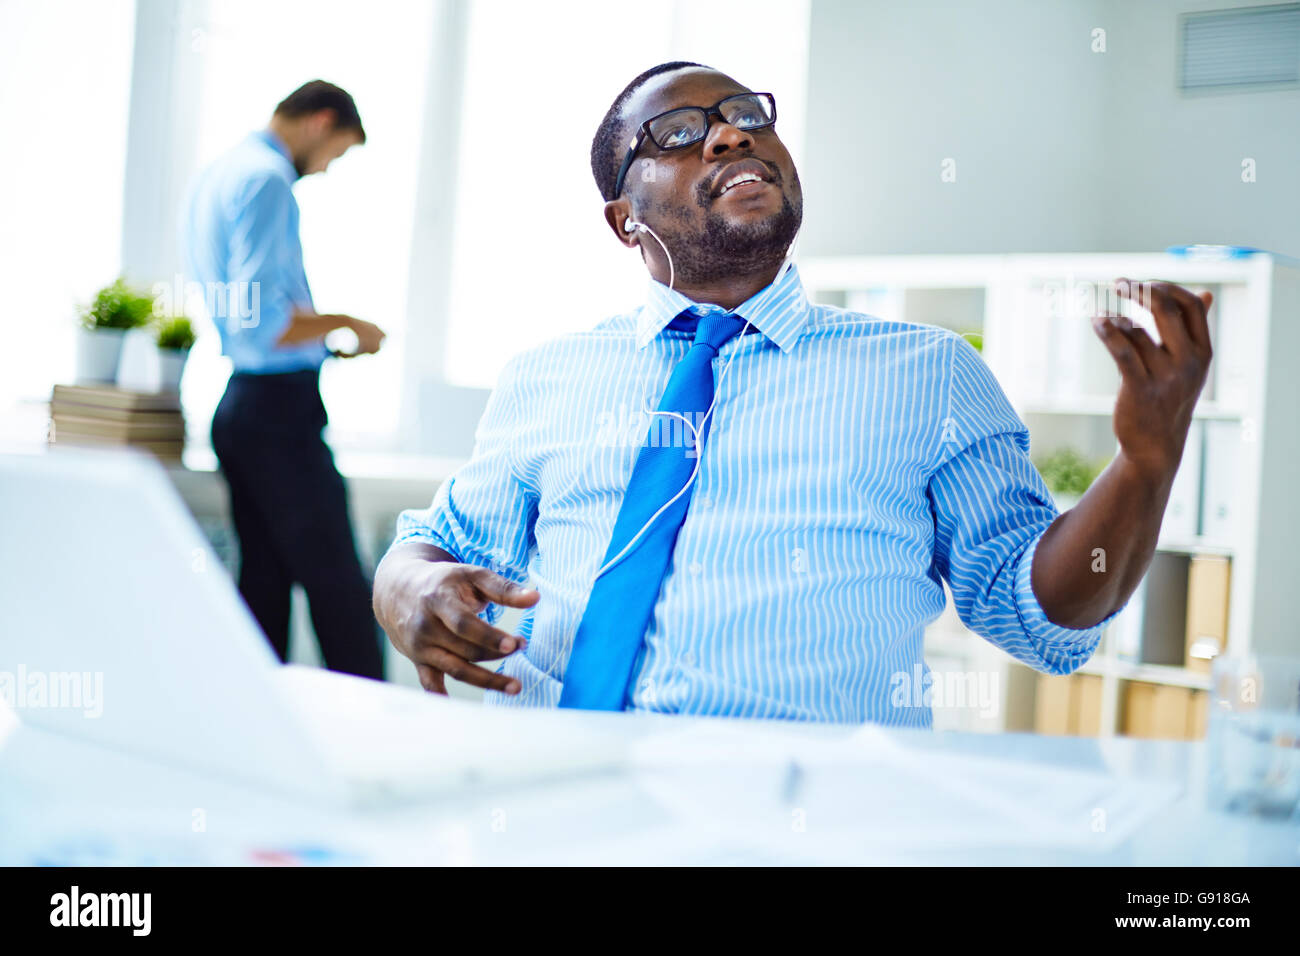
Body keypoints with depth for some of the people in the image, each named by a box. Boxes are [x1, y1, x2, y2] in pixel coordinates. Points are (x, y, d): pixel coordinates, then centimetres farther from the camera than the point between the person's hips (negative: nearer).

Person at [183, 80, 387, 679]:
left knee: (264, 582, 11)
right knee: (339, 587, -7)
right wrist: (345, 326, -10)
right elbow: (260, 321, -22)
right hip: (279, 405, -10)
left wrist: (319, 341, 19)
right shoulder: (267, 178, -14)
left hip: (237, 405, 10)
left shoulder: (216, 175, 18)